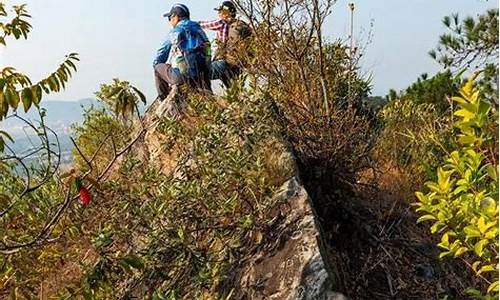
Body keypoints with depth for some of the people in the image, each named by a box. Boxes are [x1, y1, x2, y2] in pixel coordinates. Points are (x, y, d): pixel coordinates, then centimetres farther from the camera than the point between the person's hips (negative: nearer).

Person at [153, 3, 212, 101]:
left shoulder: (176, 31, 0)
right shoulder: (199, 29, 15)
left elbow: (161, 53, 9)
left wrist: (156, 63, 29)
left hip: (184, 76, -5)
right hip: (203, 75, 5)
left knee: (158, 67, 18)